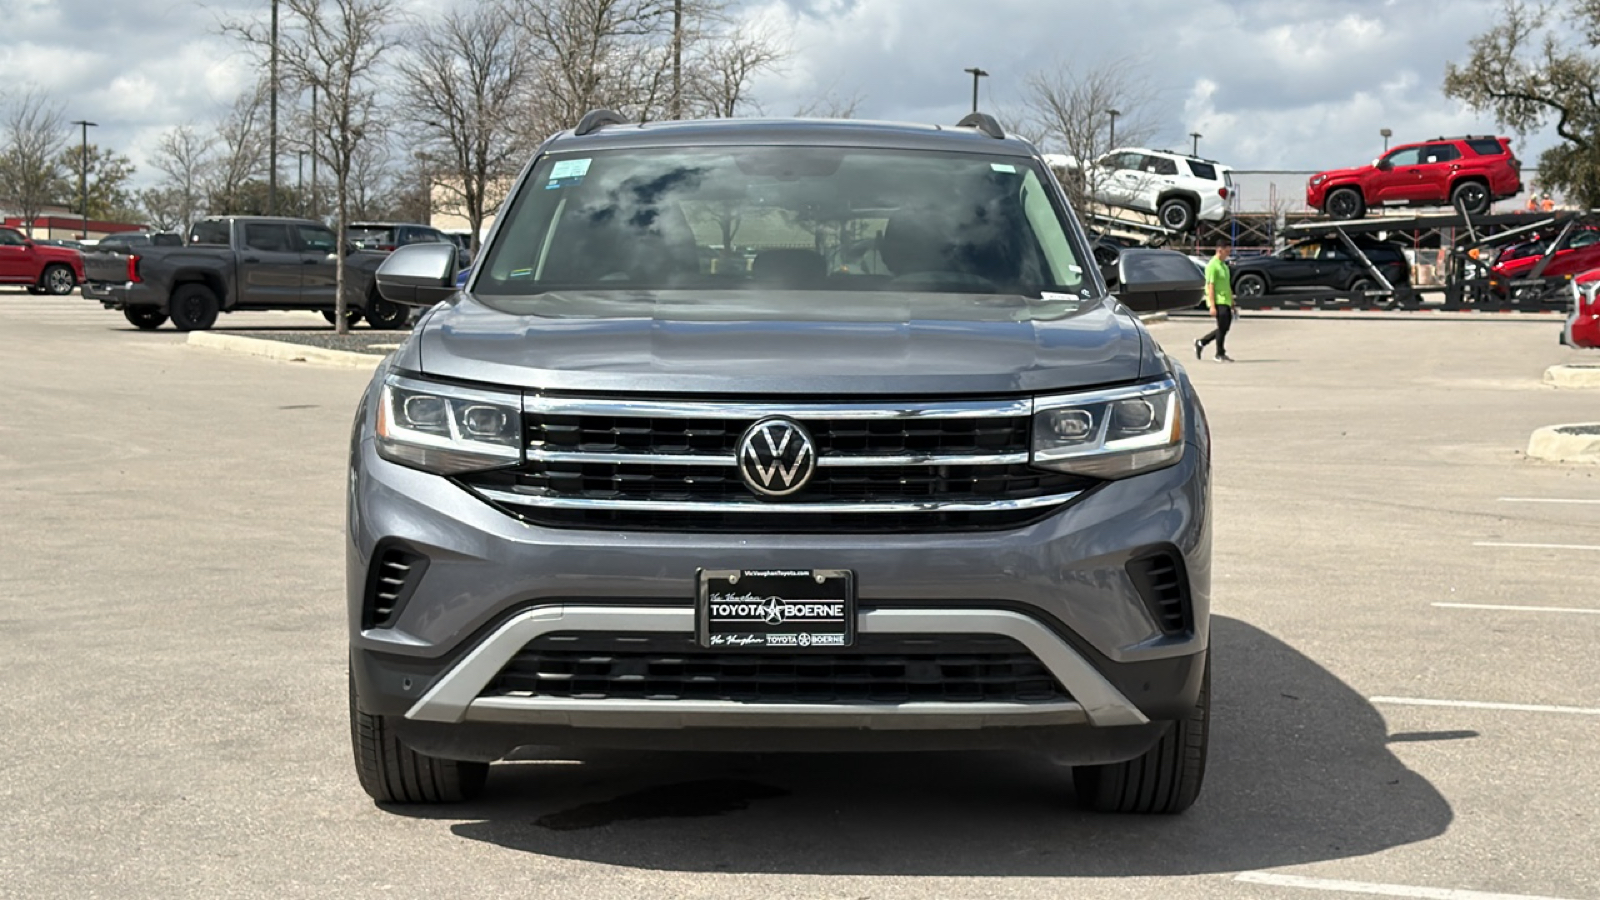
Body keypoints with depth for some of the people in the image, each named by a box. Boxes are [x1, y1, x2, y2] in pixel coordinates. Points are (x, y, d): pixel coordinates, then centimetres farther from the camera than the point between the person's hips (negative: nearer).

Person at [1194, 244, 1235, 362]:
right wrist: (1212, 306, -21)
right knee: (1222, 328, -7)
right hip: (1218, 302, -9)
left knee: (1224, 328, 11)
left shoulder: (1224, 266, 19)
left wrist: (1232, 303, 22)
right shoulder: (1212, 266, -11)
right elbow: (1210, 286, -16)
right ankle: (1220, 354, 2)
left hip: (1225, 302, 9)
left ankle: (1201, 343, 21)